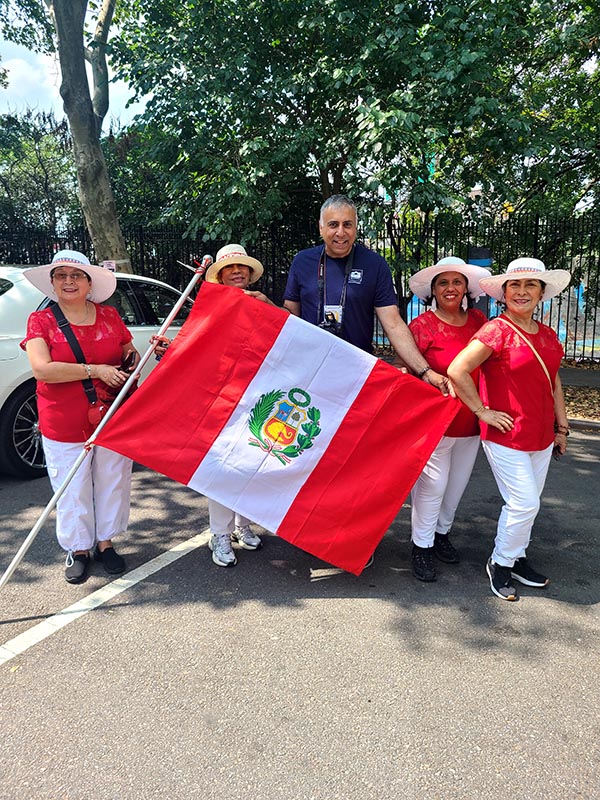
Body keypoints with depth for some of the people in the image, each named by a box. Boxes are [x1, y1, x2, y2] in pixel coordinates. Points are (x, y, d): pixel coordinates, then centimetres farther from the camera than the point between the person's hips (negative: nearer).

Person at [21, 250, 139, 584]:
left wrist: (134, 356, -8)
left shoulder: (110, 315, 6)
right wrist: (95, 370, -22)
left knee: (112, 482, 12)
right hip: (64, 425, -2)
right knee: (73, 490, 7)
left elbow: (129, 352, 17)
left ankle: (105, 543, 31)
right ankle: (78, 549, 27)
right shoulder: (41, 321, -3)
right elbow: (42, 369, -17)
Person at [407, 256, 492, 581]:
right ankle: (422, 546, 19)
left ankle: (441, 533, 38)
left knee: (457, 484, 17)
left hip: (471, 421, 5)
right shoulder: (422, 325, -10)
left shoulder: (478, 320, 4)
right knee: (432, 484, 1)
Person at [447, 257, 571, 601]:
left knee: (528, 503, 15)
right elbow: (457, 370, -22)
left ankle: (518, 557, 34)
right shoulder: (497, 331, -14)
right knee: (525, 503, -4)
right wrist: (484, 412, -17)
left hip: (541, 436, 7)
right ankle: (500, 563, 17)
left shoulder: (548, 335, 9)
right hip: (506, 435, -7)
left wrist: (562, 426, 17)